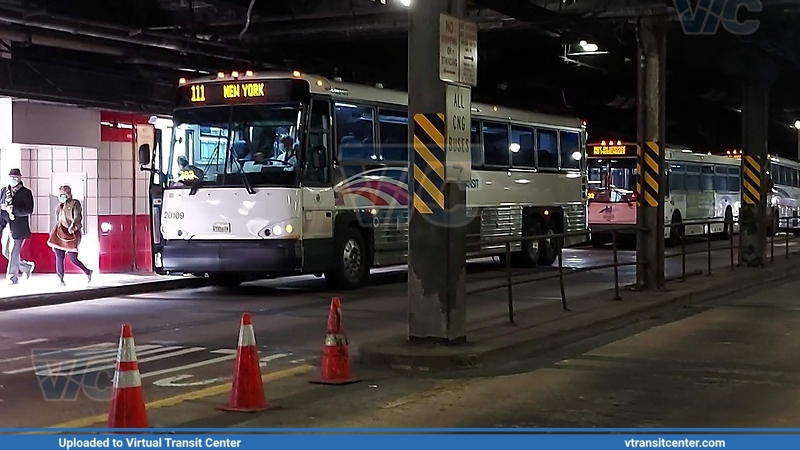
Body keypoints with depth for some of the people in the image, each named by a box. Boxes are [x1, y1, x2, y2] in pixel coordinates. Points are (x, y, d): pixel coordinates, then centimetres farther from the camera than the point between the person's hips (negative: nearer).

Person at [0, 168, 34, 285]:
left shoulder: (26, 192, -3)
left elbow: (29, 210, -10)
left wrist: (13, 210, -20)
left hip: (18, 228, -6)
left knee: (13, 253, -5)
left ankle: (12, 277, 5)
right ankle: (26, 267, 28)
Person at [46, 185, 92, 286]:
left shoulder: (75, 203, -1)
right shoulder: (60, 206, 18)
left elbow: (78, 217, -12)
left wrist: (72, 226, -30)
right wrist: (53, 233, 23)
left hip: (71, 233, -6)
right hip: (60, 232, 6)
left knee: (73, 259, -7)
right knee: (59, 258, -3)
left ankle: (87, 272, 16)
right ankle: (61, 280, 1)